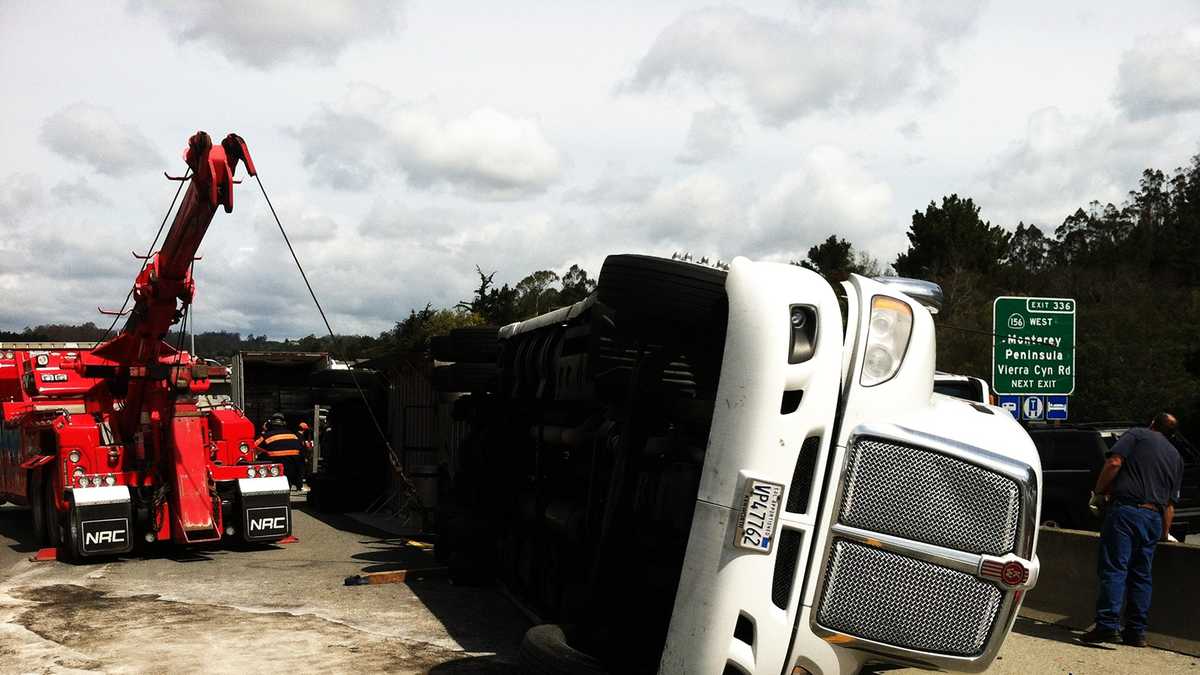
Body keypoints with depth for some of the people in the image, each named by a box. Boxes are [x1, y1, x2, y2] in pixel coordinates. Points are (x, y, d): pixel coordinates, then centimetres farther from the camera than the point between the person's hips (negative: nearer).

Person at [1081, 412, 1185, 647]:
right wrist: (1165, 533, 27)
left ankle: (1108, 625, -16)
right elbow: (1170, 504, 19)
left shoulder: (1137, 435, 7)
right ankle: (1136, 632, 13)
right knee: (1141, 575, 11)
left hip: (1125, 510, -5)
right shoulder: (1177, 458, 22)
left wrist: (1100, 492, 1)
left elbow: (1114, 463, -9)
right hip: (1154, 518, 5)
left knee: (1114, 569, -9)